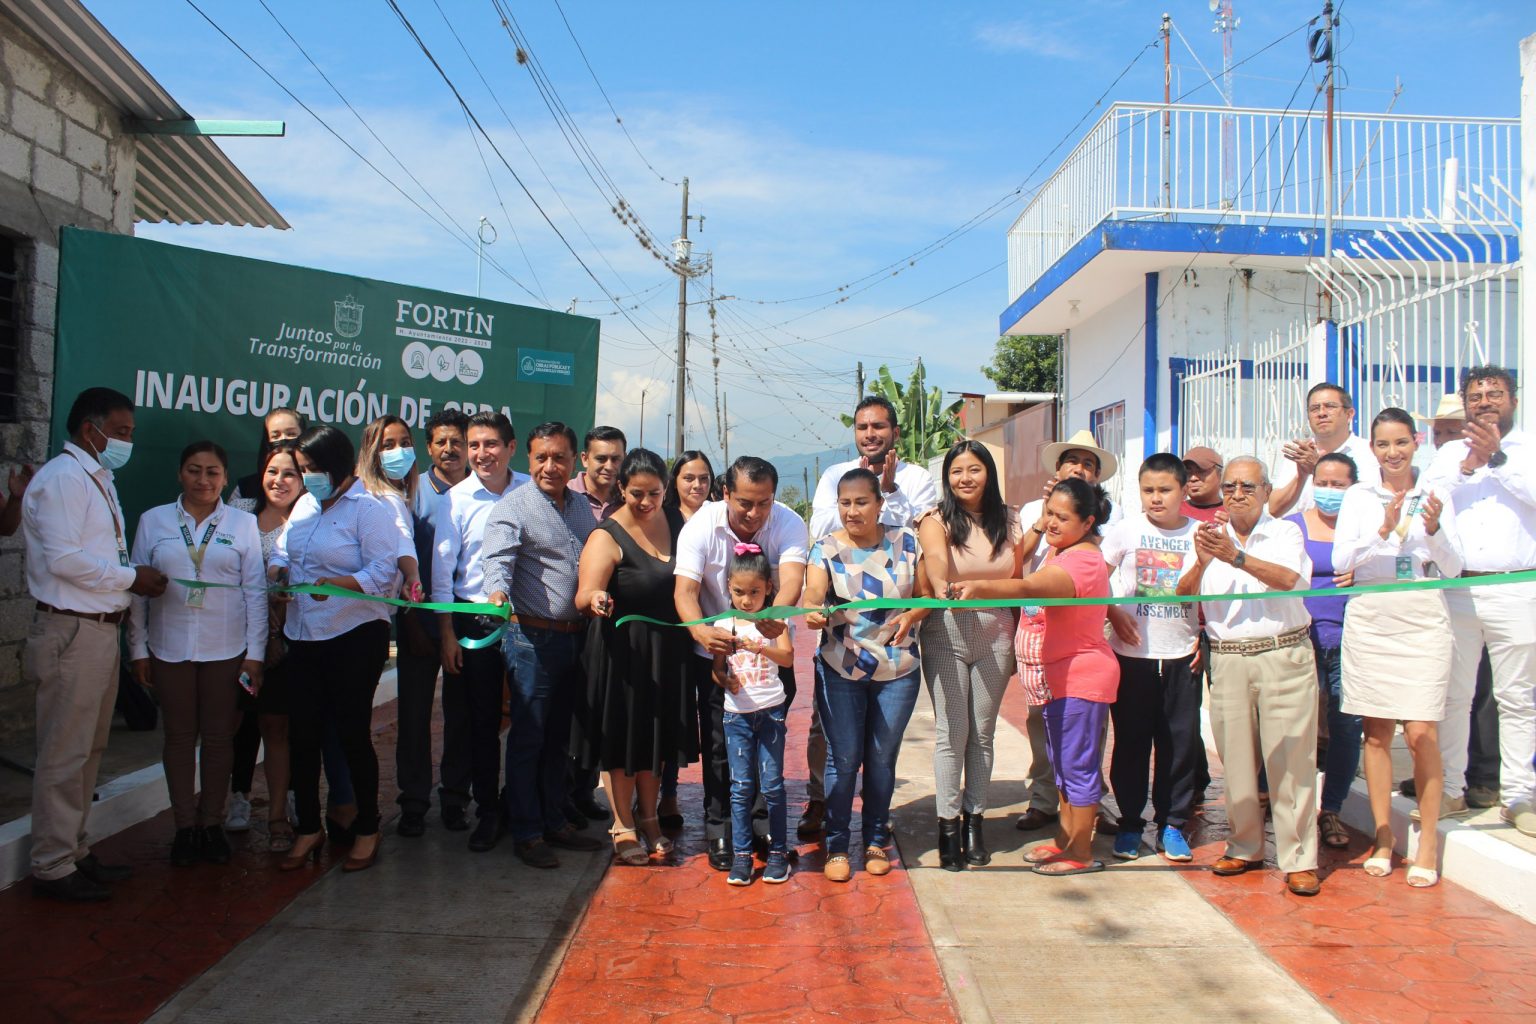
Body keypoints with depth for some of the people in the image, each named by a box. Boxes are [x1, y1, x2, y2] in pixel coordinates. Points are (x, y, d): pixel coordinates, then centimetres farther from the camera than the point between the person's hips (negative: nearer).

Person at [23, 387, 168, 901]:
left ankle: (74, 852, 28)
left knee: (89, 750, 17)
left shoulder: (97, 480, 18)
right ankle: (52, 868, 8)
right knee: (64, 754, -2)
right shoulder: (62, 478, -13)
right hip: (71, 632, -10)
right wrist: (132, 577, -15)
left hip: (100, 628, 10)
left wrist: (136, 576, 1)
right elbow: (63, 559, -22)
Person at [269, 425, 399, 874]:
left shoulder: (369, 509, -10)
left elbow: (384, 571, -17)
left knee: (353, 734, 2)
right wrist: (278, 570, -3)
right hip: (304, 636, 7)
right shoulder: (305, 505, 13)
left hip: (355, 637, -7)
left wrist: (337, 584, -29)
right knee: (302, 735, 10)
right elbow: (283, 551, 19)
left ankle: (367, 831, 19)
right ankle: (308, 829, 26)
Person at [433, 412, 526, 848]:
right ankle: (487, 808, 21)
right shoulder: (455, 499, 0)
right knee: (481, 720, 7)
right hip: (474, 620, 0)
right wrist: (447, 633, -3)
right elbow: (442, 570, 1)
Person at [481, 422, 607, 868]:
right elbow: (497, 558, -24)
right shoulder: (513, 507, -9)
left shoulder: (582, 506, 12)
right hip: (533, 637, -6)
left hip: (575, 636, 6)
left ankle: (554, 820, 27)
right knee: (528, 738, 2)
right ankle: (526, 832, 12)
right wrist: (498, 589, -42)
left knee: (559, 736, 16)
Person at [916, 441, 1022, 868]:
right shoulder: (937, 520, -7)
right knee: (951, 733, -1)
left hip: (995, 636, 3)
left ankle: (974, 820, 22)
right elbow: (935, 559, -29)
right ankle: (948, 826, 10)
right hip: (947, 636, -3)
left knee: (982, 734, 10)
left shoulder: (1009, 522, 4)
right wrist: (943, 590, -49)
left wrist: (1020, 641, 3)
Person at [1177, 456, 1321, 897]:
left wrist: (1236, 557, -28)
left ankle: (1298, 859, 4)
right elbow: (1184, 596, 1)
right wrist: (1202, 562, -18)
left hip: (1284, 654, -3)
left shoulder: (1285, 532, 4)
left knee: (1290, 758, -3)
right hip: (1227, 659, 3)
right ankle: (1245, 847, 20)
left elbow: (1289, 579, -16)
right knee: (1236, 758, 6)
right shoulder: (1212, 537, 12)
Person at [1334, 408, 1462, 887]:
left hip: (1422, 622, -1)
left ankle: (1428, 839, 7)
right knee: (1376, 732, 5)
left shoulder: (1436, 497, 5)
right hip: (1369, 622, 1)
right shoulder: (1359, 497, 6)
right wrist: (1383, 530, -18)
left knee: (1420, 733, -6)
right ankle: (1383, 835, 15)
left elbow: (1453, 570, 1)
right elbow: (1341, 559, -4)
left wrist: (1434, 530, -17)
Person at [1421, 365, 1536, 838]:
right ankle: (1449, 790, 14)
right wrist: (1467, 467, -8)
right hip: (1455, 590, 2)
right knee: (1452, 695, 6)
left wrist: (1497, 456, -13)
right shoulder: (1450, 453, 15)